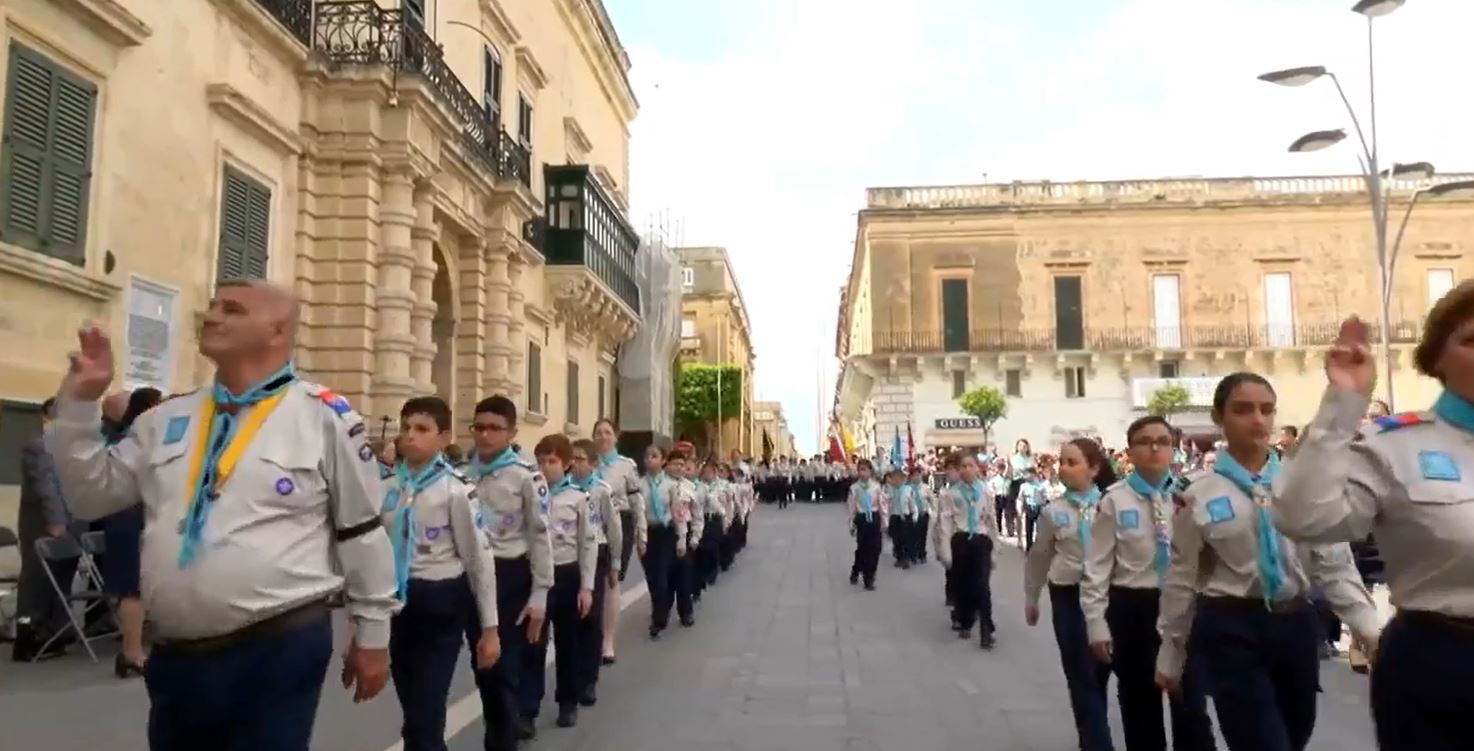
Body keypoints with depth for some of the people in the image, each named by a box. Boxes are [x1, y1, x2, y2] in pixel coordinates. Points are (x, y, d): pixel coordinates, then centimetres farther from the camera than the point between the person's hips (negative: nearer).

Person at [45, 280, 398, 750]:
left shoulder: (324, 417, -7)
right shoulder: (168, 420, 9)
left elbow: (363, 532, -4)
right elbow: (92, 496, 14)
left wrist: (372, 635, 0)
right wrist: (78, 403, 3)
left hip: (281, 647, -5)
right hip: (174, 655, 6)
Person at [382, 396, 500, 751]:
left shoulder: (457, 490, -9)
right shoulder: (386, 487, 5)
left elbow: (479, 557, -7)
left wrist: (489, 627, -6)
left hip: (440, 603, -5)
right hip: (397, 602, 5)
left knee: (424, 718, -7)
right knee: (413, 714, 14)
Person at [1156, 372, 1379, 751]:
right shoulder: (1198, 496, -6)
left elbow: (1333, 562, 3)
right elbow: (1181, 579, 0)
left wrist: (1367, 625, -9)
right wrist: (1170, 656, 5)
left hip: (1295, 623, 4)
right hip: (1229, 629, -4)